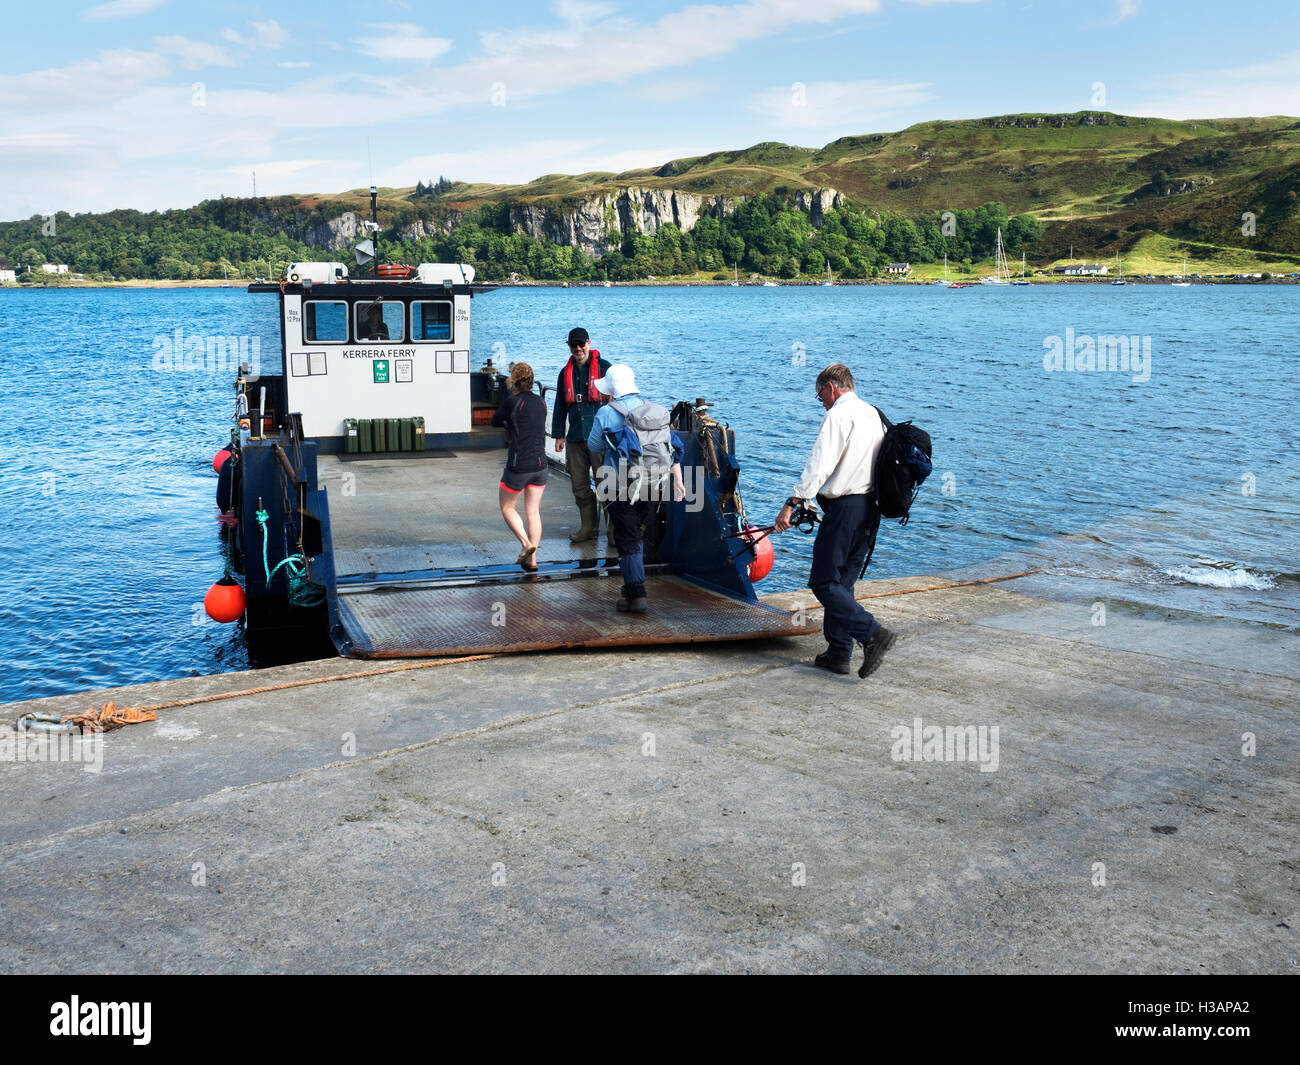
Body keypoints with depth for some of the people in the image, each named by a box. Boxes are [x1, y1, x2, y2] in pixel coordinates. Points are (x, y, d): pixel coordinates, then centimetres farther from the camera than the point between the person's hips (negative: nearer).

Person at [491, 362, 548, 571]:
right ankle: (532, 559, 9)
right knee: (533, 512, 10)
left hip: (519, 466, -6)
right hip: (540, 463, 6)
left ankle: (526, 544, -3)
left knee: (507, 507, 13)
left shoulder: (513, 402, -14)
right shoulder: (541, 402, 5)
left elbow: (495, 420, 2)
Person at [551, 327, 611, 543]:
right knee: (579, 484, 7)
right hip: (575, 438, 5)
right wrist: (559, 435, 14)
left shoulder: (603, 368, 0)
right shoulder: (566, 373, 15)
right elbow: (560, 406, 19)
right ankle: (588, 527, 16)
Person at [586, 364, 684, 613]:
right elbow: (674, 444, 5)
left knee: (627, 540, 0)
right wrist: (678, 480, 9)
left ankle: (637, 595, -3)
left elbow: (594, 447, 2)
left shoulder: (606, 413, -9)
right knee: (636, 534, 20)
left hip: (621, 486, -5)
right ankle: (632, 585, 27)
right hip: (650, 485, 5)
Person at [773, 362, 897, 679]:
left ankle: (872, 633, -17)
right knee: (843, 582, 13)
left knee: (824, 581, -6)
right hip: (870, 506, 9)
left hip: (844, 506, -9)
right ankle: (839, 653, 14)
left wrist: (792, 504, -22)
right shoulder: (873, 413, 17)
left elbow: (819, 465, -20)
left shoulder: (838, 415, -10)